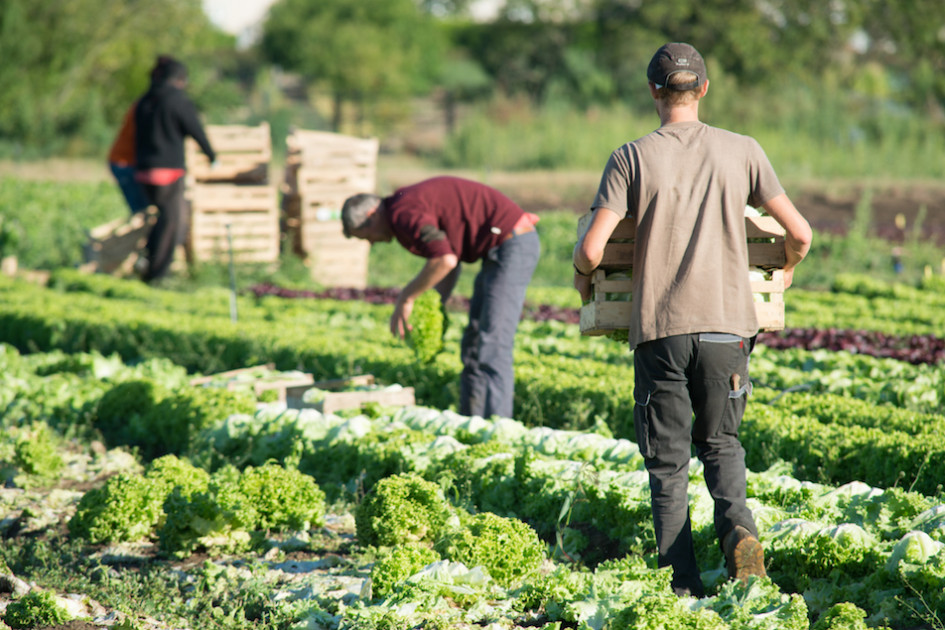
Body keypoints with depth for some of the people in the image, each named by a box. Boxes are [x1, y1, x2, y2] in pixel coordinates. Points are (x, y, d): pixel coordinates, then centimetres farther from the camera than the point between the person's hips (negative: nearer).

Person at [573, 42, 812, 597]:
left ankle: (684, 583, 1)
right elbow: (800, 233, 4)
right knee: (721, 442, 19)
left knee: (668, 462, 7)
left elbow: (591, 249, -9)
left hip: (659, 328, -1)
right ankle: (738, 525, -8)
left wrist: (583, 279, 14)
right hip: (727, 323, 2)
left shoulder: (632, 159, -2)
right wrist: (786, 270, 26)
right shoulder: (742, 152, 3)